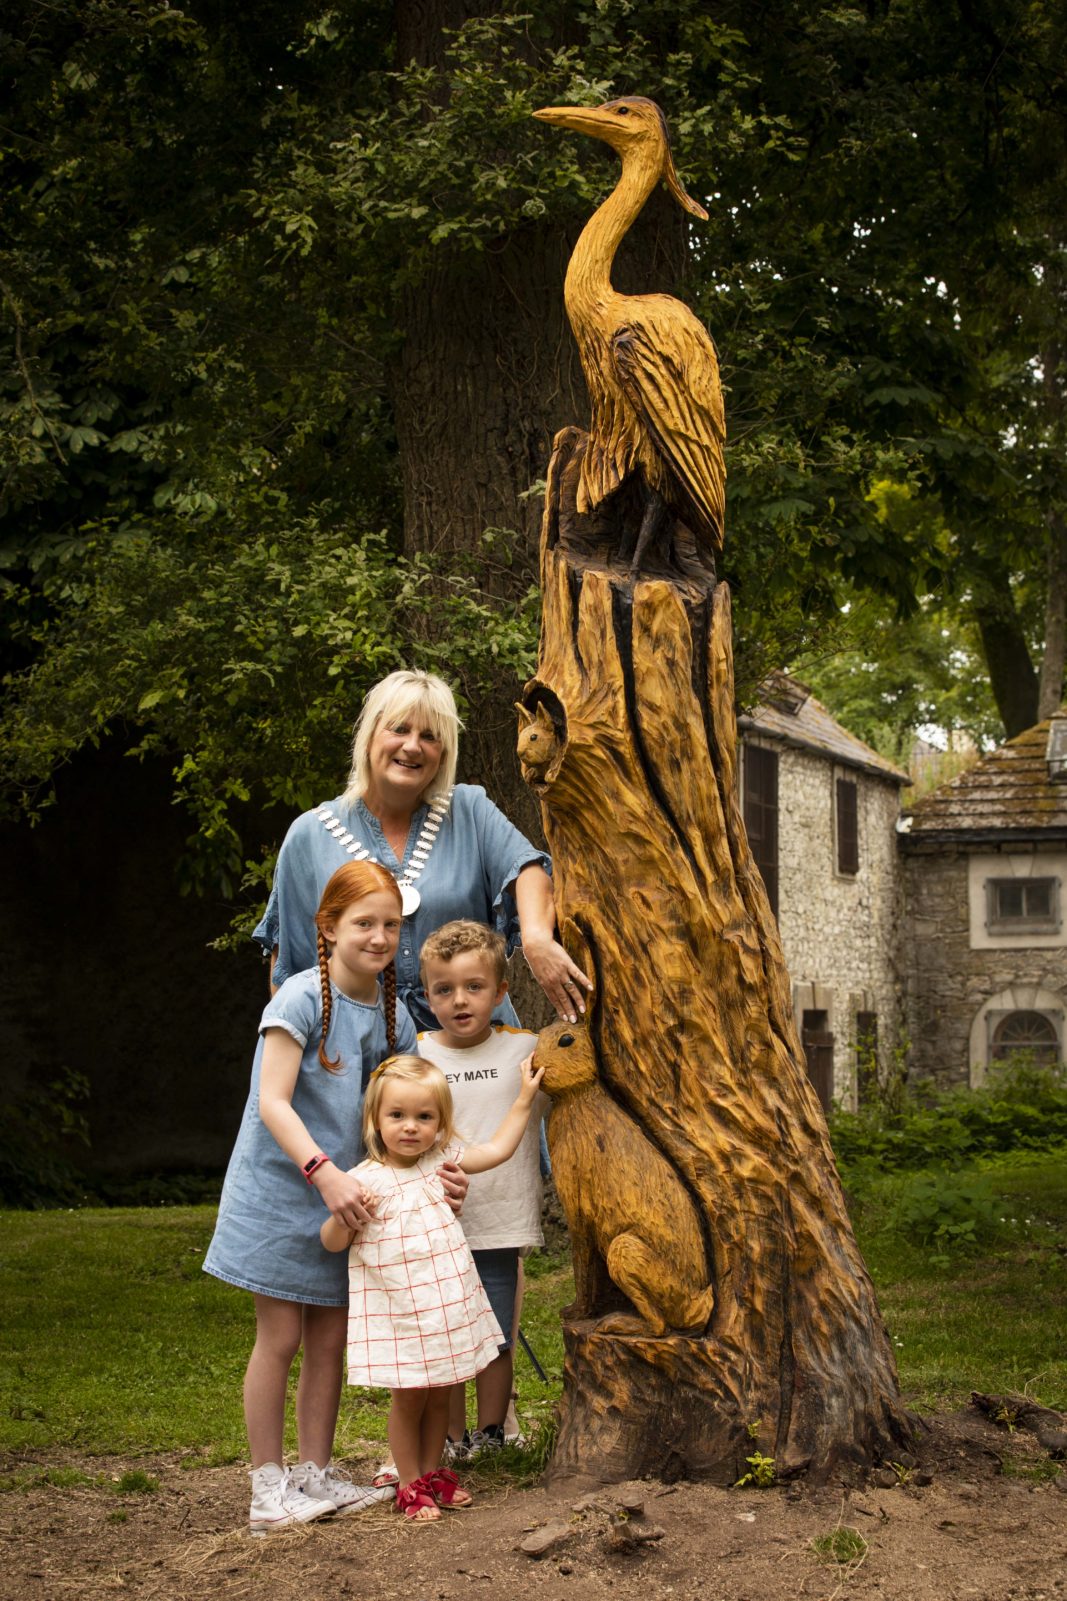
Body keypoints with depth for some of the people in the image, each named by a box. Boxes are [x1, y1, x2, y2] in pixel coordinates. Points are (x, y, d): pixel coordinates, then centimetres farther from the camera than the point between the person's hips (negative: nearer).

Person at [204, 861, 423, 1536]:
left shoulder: (393, 1014, 4)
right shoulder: (303, 998, -16)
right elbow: (272, 1101, -22)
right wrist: (323, 1172, -32)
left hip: (346, 1197, 6)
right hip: (282, 1188, -6)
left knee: (330, 1340, 10)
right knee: (281, 1338, -1)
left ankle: (317, 1474, 20)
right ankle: (269, 1486, 7)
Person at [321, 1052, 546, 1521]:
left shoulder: (442, 1160, 2)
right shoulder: (365, 1181, -12)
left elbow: (497, 1149, 13)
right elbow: (333, 1243, -6)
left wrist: (524, 1098, 12)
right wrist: (341, 1214, -27)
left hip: (448, 1305, 5)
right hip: (397, 1315, -5)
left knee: (439, 1395, 14)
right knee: (408, 1398, 4)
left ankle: (432, 1471, 30)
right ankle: (410, 1485, 18)